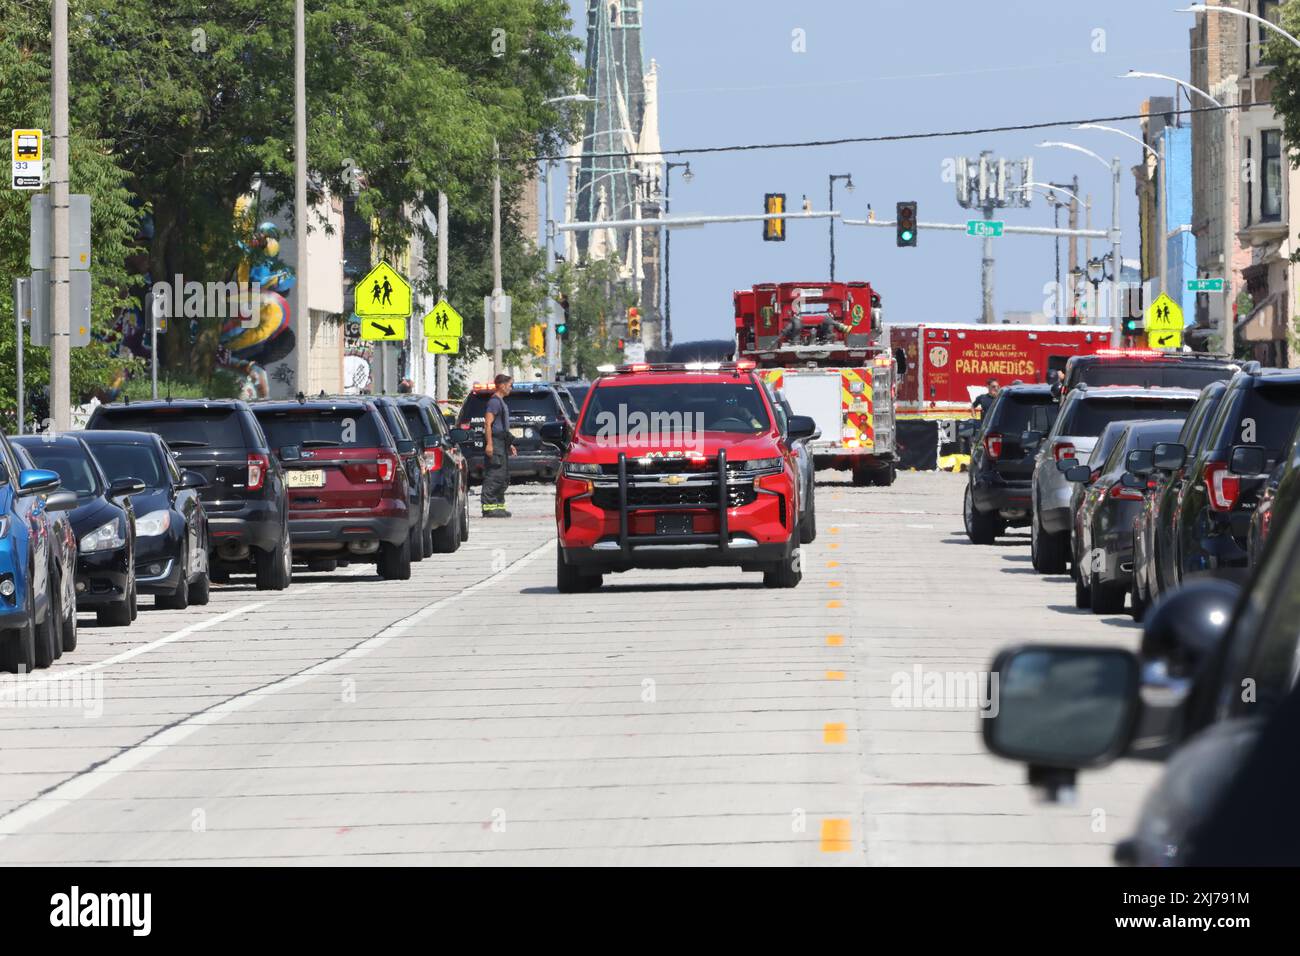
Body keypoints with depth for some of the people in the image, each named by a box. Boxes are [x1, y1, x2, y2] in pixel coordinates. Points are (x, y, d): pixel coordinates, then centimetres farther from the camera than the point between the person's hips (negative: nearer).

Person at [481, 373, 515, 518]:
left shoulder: (501, 402, 21)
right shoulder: (494, 401, -11)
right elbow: (488, 423, -19)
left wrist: (509, 444, 29)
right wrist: (489, 444, -25)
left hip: (501, 443, 11)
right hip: (495, 442, -11)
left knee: (504, 477, 13)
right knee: (494, 476, -13)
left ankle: (499, 506, 17)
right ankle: (488, 507, -14)